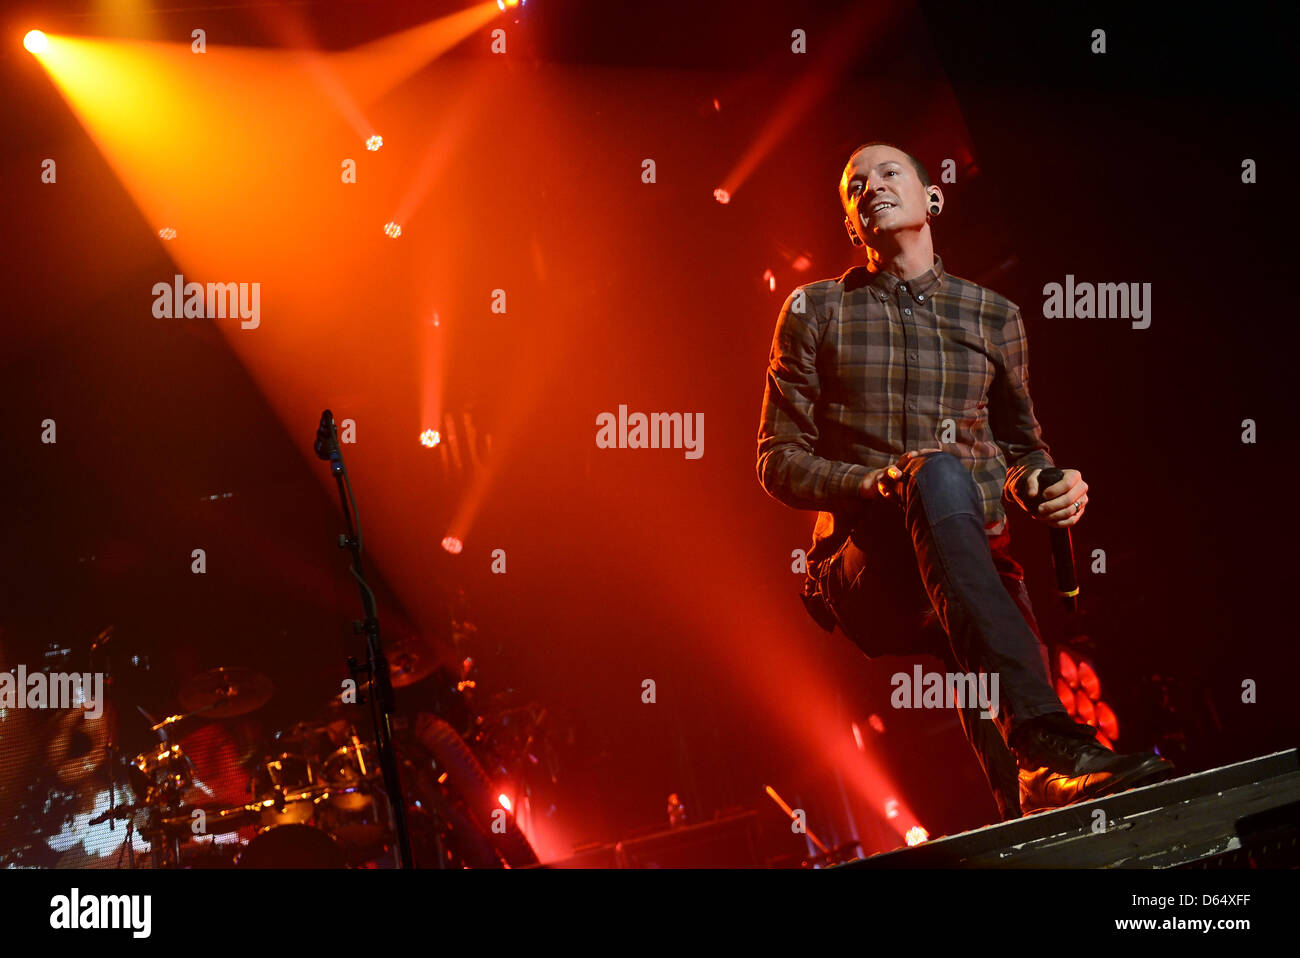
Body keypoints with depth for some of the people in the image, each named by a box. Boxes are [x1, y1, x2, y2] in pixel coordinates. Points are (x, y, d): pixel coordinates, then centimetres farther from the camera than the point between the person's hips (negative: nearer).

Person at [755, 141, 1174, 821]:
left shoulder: (993, 316, 17)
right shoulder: (816, 311, 10)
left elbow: (1018, 442, 26)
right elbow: (779, 460, 6)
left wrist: (1049, 484, 0)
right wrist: (879, 483, -14)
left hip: (977, 563, 3)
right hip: (865, 575, -3)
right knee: (938, 472, -37)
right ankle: (1046, 738, -49)